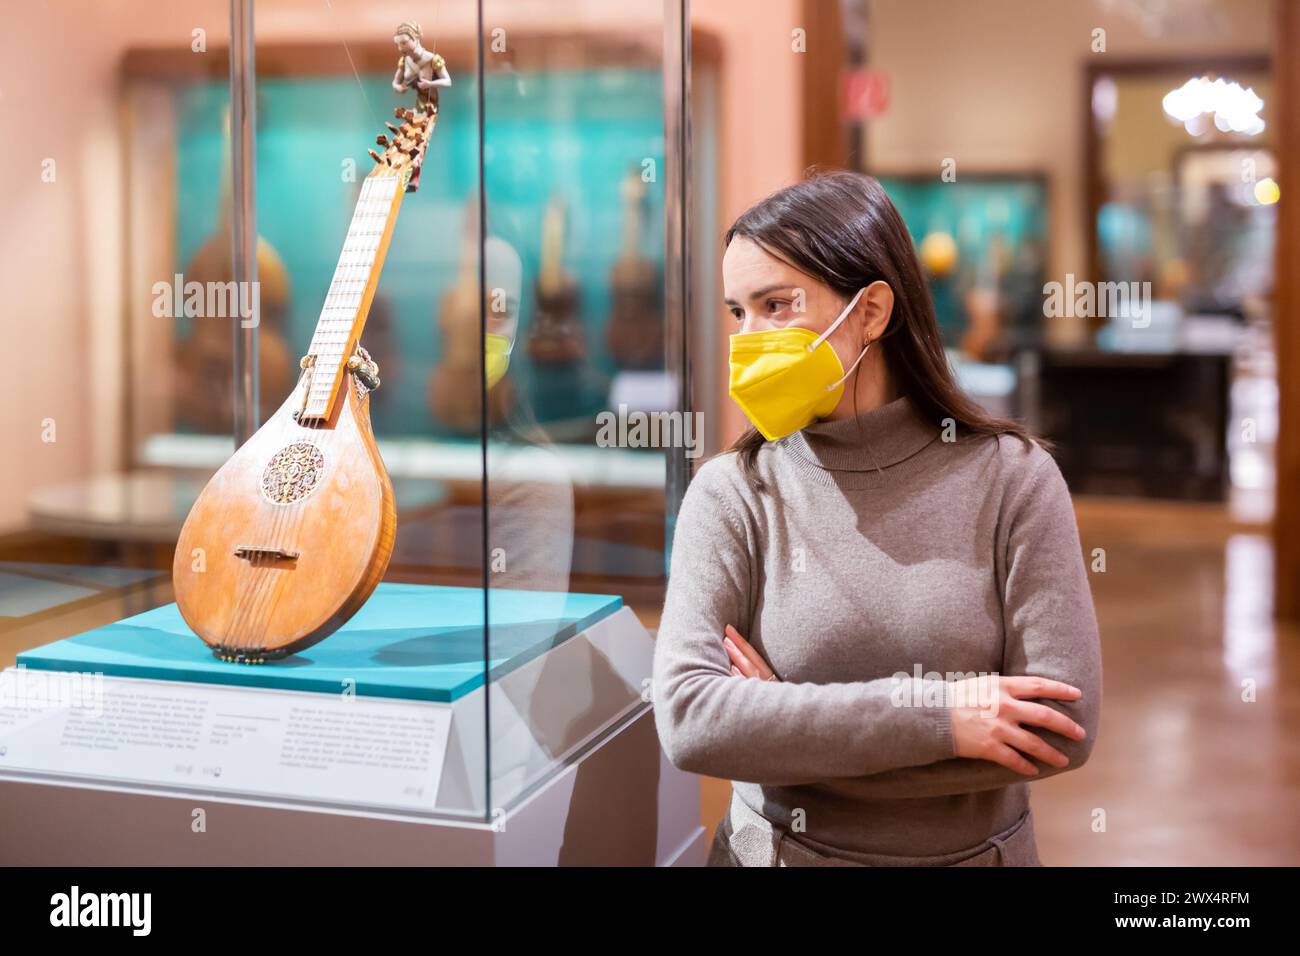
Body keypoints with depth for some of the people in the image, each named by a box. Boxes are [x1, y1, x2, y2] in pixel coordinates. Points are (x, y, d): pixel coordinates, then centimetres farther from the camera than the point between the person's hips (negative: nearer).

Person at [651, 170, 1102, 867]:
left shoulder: (1009, 476, -11)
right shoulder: (731, 494, -10)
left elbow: (1061, 725, -18)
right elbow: (687, 717, -21)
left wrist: (791, 733, -19)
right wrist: (932, 714, -26)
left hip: (980, 850, 0)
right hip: (773, 849, 0)